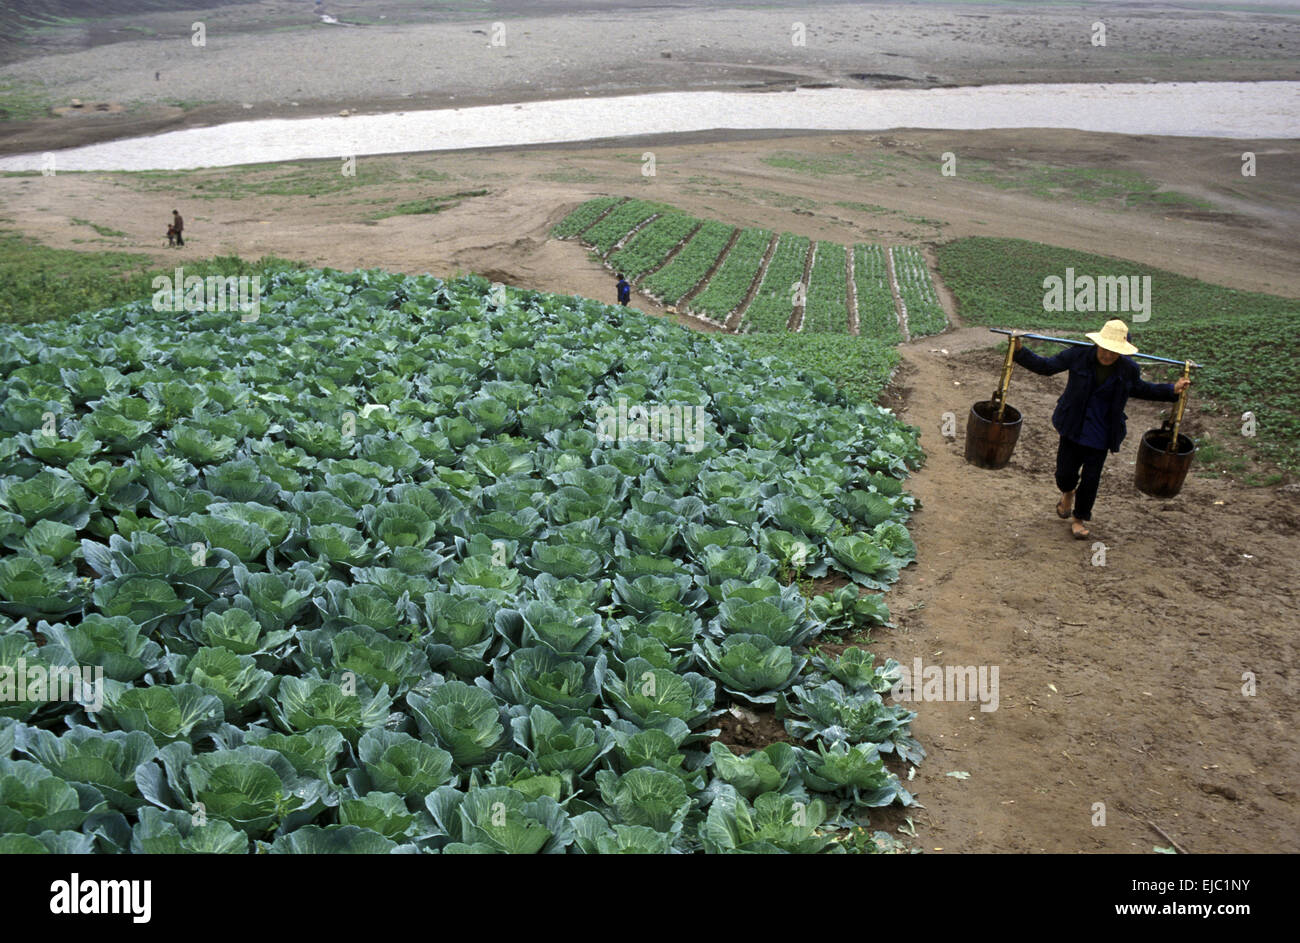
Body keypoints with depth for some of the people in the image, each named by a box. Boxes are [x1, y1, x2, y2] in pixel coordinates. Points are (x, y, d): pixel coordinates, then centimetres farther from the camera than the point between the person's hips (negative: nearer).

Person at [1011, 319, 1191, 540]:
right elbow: (1046, 366, -5)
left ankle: (1080, 518, 28)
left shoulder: (1128, 370, -7)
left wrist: (1173, 390, 6)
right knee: (1065, 474, 4)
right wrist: (1019, 352, -16)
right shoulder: (1078, 356, -13)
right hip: (1073, 428, -1)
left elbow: (1141, 389, 14)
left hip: (1101, 435, 1)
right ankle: (1068, 493, 42)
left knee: (1090, 479, 5)